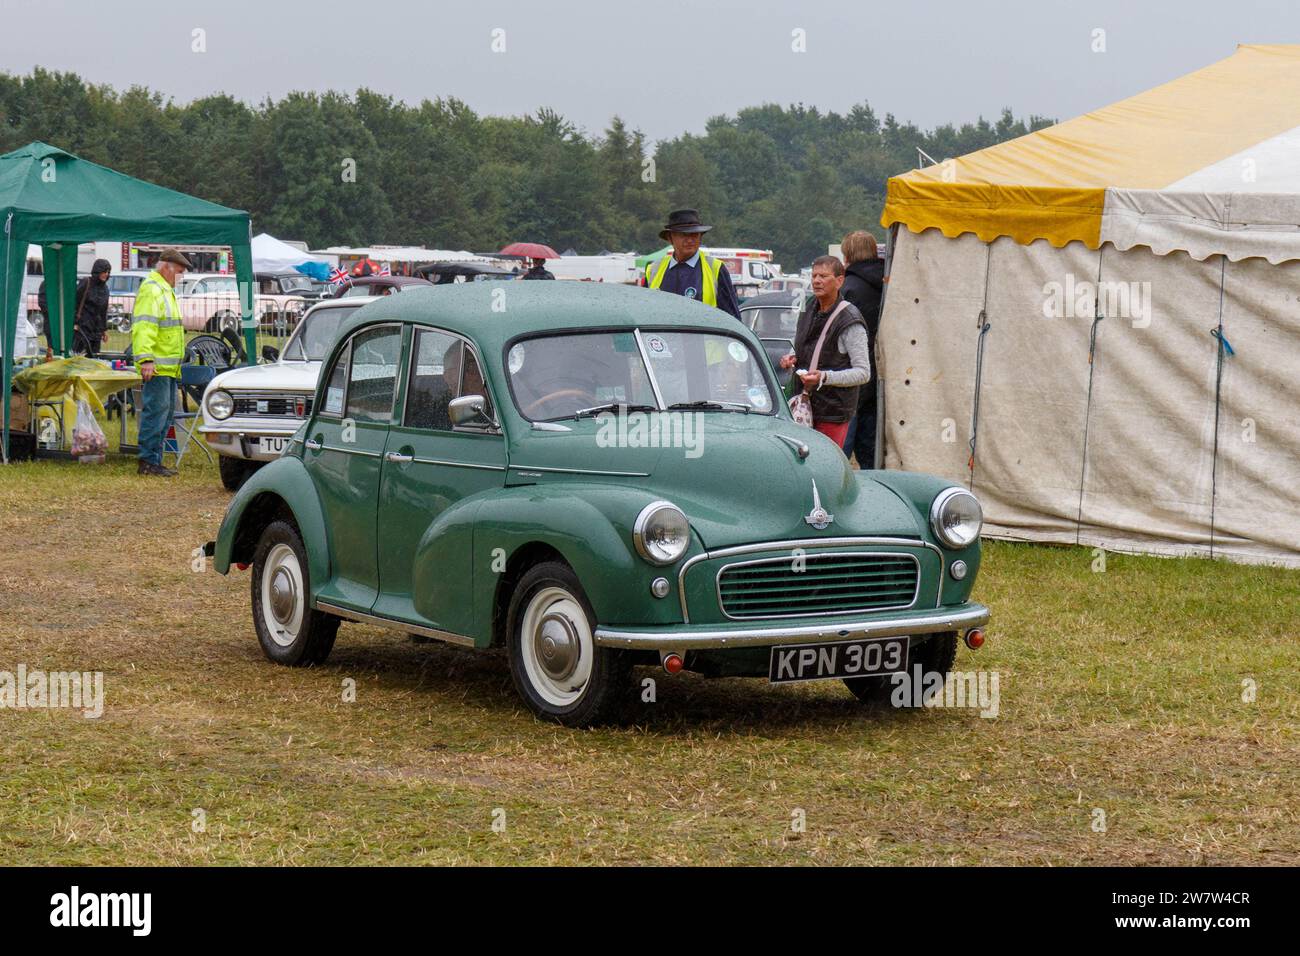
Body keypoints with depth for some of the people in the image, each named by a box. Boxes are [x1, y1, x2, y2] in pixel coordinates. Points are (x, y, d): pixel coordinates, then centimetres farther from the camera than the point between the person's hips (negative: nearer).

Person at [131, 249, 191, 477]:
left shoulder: (165, 290, 22)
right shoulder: (151, 289, -12)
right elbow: (143, 327, -22)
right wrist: (146, 359, -31)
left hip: (169, 366, 11)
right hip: (157, 366, -11)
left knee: (166, 411, 12)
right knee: (156, 410, -11)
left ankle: (155, 460, 17)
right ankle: (148, 461, -10)